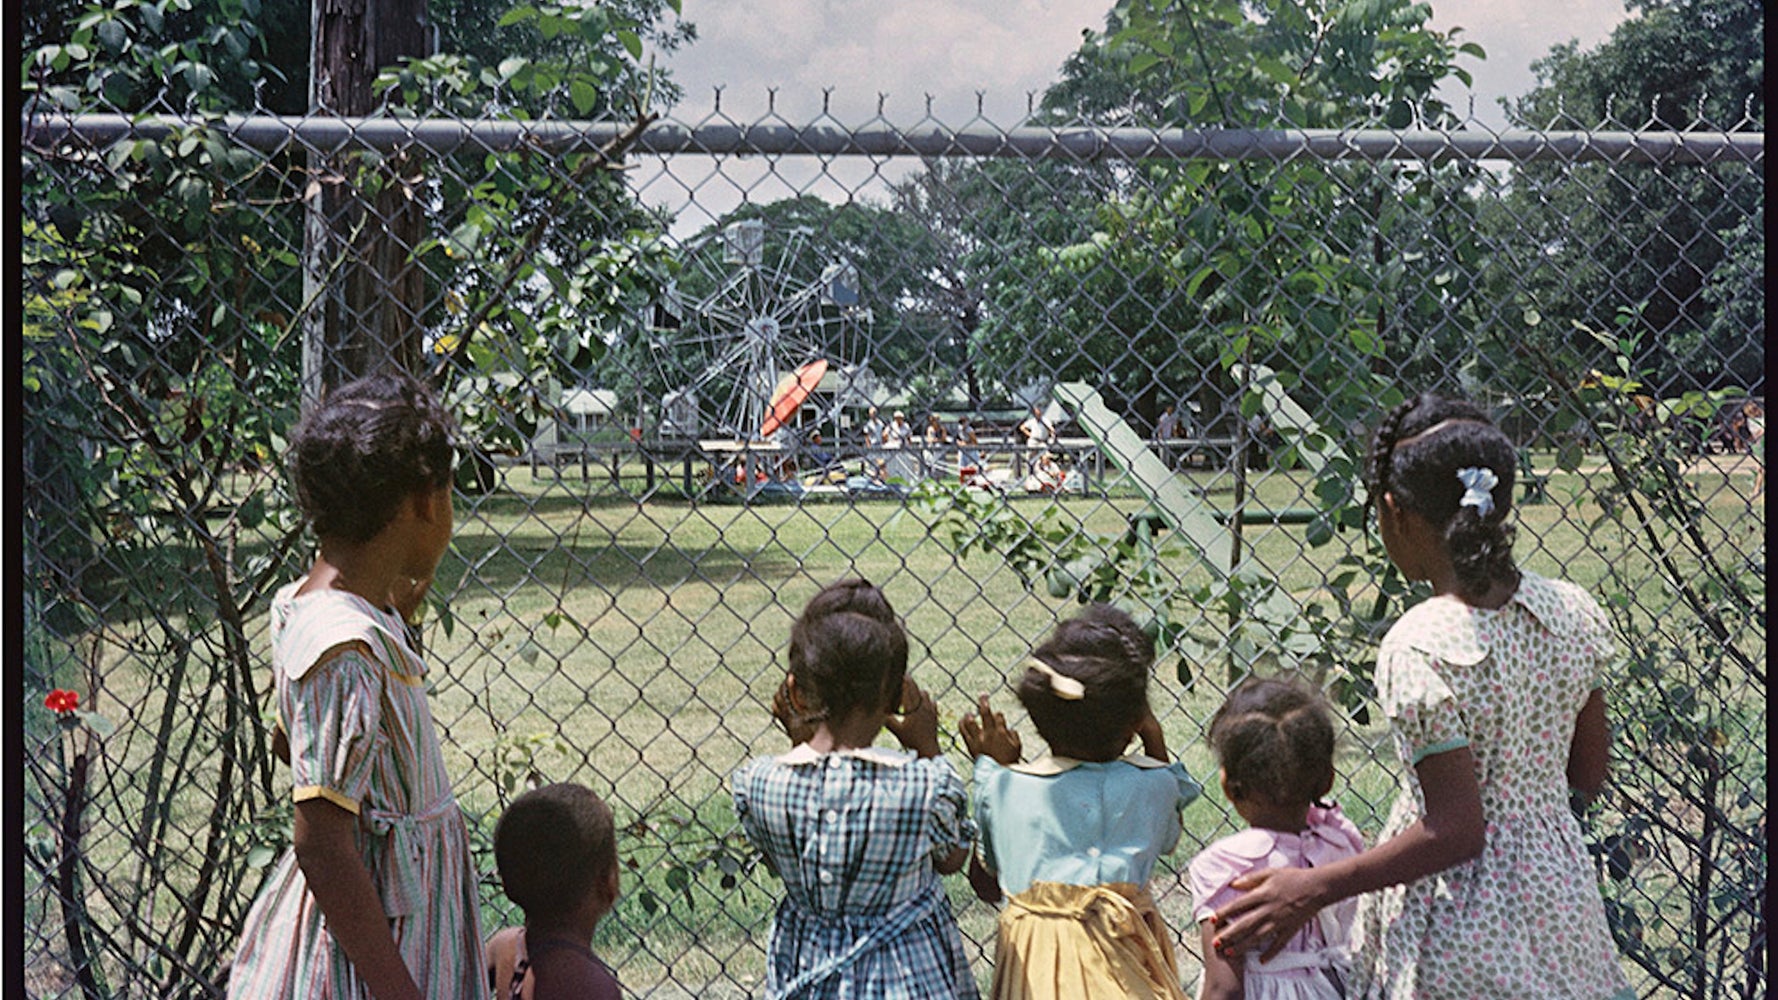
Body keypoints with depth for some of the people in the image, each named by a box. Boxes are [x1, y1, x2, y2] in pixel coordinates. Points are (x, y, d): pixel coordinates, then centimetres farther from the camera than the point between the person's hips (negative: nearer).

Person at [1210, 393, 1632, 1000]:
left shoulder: (1421, 652, -23)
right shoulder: (1573, 612, -4)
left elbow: (1456, 831, -23)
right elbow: (1588, 776, 6)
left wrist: (1313, 889, -19)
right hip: (1559, 890, 6)